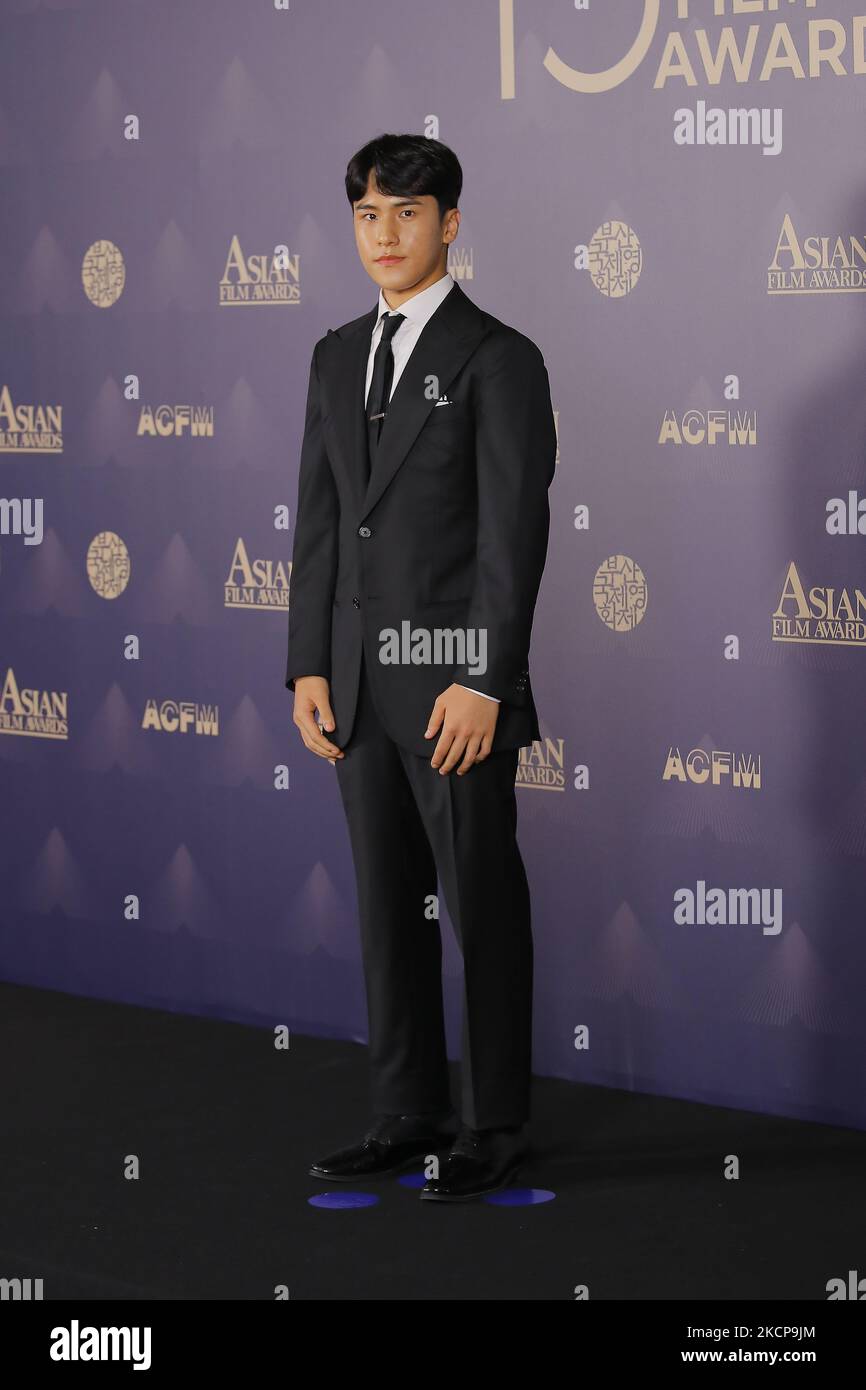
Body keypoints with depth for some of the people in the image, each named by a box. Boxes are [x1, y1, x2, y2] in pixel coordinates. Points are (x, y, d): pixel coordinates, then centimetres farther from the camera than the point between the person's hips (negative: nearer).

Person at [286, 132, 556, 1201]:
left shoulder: (498, 360, -7)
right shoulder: (337, 357, 13)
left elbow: (514, 535, -13)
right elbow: (319, 520, 13)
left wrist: (483, 684, -18)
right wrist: (310, 667, 7)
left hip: (457, 683, -6)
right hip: (360, 686, 6)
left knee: (483, 909, 2)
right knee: (387, 905, 12)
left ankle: (494, 1130, 11)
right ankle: (408, 1114, 23)